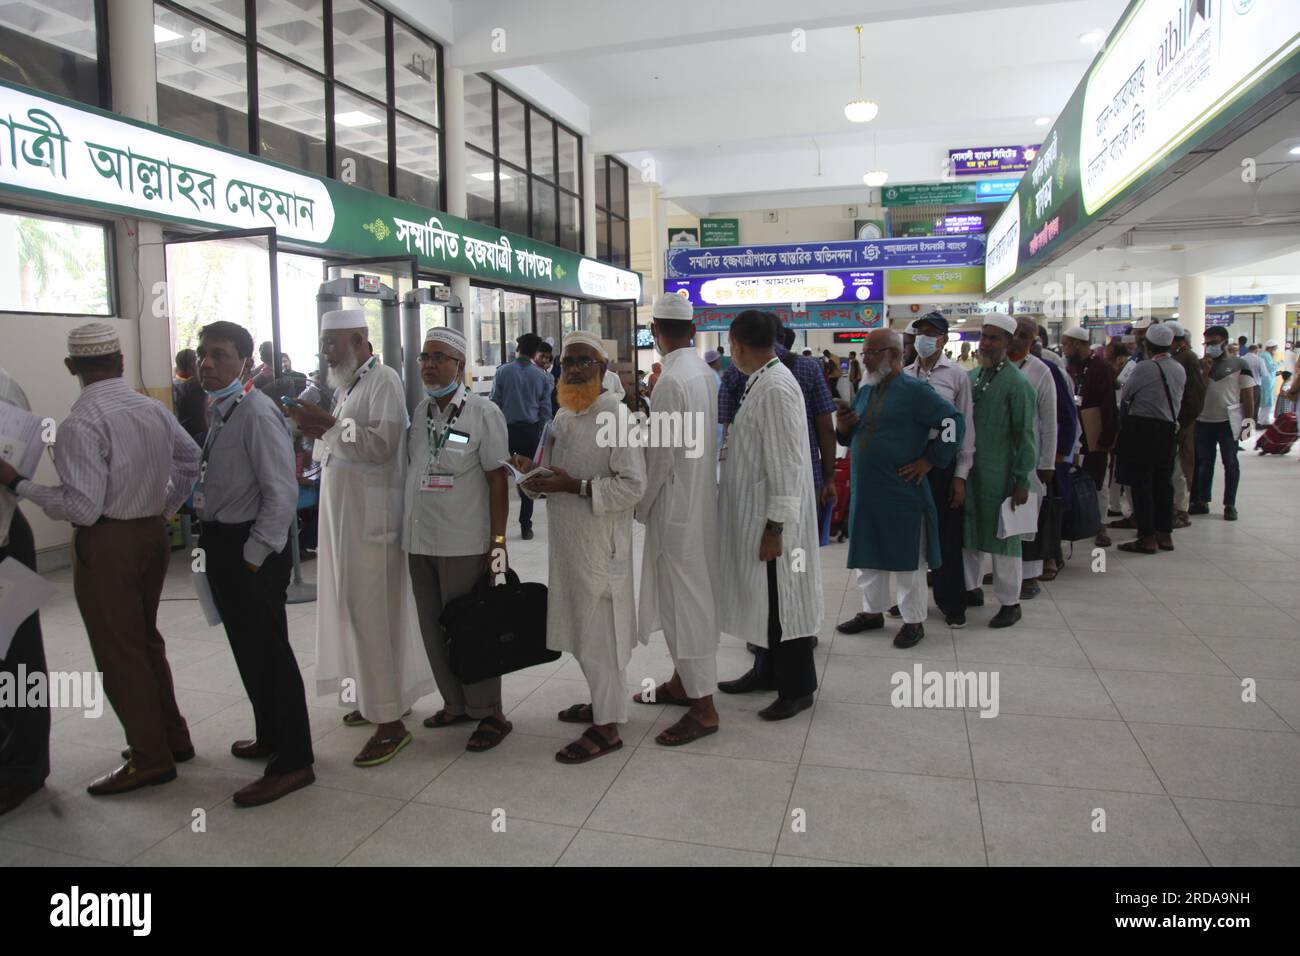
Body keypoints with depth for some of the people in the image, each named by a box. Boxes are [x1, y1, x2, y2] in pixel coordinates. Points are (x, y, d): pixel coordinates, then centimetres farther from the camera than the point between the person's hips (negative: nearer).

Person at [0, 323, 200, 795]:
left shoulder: (81, 424, -20)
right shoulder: (153, 409, 2)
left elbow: (83, 507, -21)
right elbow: (191, 459, 16)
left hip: (107, 544, -7)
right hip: (152, 533, 7)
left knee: (118, 652, 5)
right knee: (145, 639, 21)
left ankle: (150, 758, 15)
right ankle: (172, 735, 32)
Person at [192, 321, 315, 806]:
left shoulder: (257, 414, -18)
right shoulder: (221, 412, 12)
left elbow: (281, 494, -22)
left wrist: (254, 557, -19)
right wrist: (219, 549, 13)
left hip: (251, 549, -10)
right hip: (223, 543, 10)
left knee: (267, 652, -3)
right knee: (249, 650, 20)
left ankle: (292, 762, 9)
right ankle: (270, 737, 37)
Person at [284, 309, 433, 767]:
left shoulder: (383, 380, -10)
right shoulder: (348, 384, 16)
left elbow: (382, 444, -21)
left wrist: (330, 425, -20)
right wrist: (318, 427, 5)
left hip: (371, 516, -9)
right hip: (344, 513, 9)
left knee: (371, 612, -7)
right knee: (354, 606, 14)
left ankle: (390, 721, 1)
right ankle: (375, 697, 27)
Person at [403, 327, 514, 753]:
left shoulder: (483, 412, -7)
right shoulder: (418, 412, 9)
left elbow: (498, 479, -9)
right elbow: (410, 472, 16)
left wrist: (497, 541, -13)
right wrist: (407, 533, 15)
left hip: (464, 545, -6)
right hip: (420, 541, 6)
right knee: (433, 630, 14)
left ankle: (489, 713, 16)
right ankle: (455, 704, 30)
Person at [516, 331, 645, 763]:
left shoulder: (616, 416, -13)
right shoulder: (563, 416, 13)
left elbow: (633, 485, -20)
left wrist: (575, 486, -21)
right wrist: (534, 474, 1)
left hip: (600, 544, -8)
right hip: (567, 540, 8)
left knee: (599, 633, 0)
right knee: (583, 628, 17)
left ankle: (607, 726, 12)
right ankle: (602, 700, 35)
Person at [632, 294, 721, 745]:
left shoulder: (671, 381, -19)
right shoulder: (705, 372, 6)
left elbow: (662, 454, -19)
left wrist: (642, 504, -6)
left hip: (675, 505, -9)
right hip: (698, 499, 9)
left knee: (686, 600, -2)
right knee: (684, 596, 19)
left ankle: (703, 707, 5)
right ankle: (682, 682, 32)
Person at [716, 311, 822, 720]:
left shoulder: (775, 389, -20)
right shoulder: (760, 383, 8)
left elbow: (785, 464, -22)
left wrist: (775, 527, -21)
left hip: (772, 520, -9)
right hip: (756, 516, 9)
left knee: (783, 601, 4)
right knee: (766, 599, 20)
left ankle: (797, 687, 19)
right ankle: (768, 670, 35)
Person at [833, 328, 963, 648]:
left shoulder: (915, 390, -9)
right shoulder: (866, 391, 12)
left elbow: (954, 422, -12)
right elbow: (852, 437, 21)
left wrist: (929, 461, -11)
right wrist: (842, 427, -2)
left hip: (901, 493, -7)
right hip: (866, 493, 7)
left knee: (907, 561, 4)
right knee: (868, 557, 16)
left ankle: (914, 621, 18)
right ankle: (872, 612, 32)